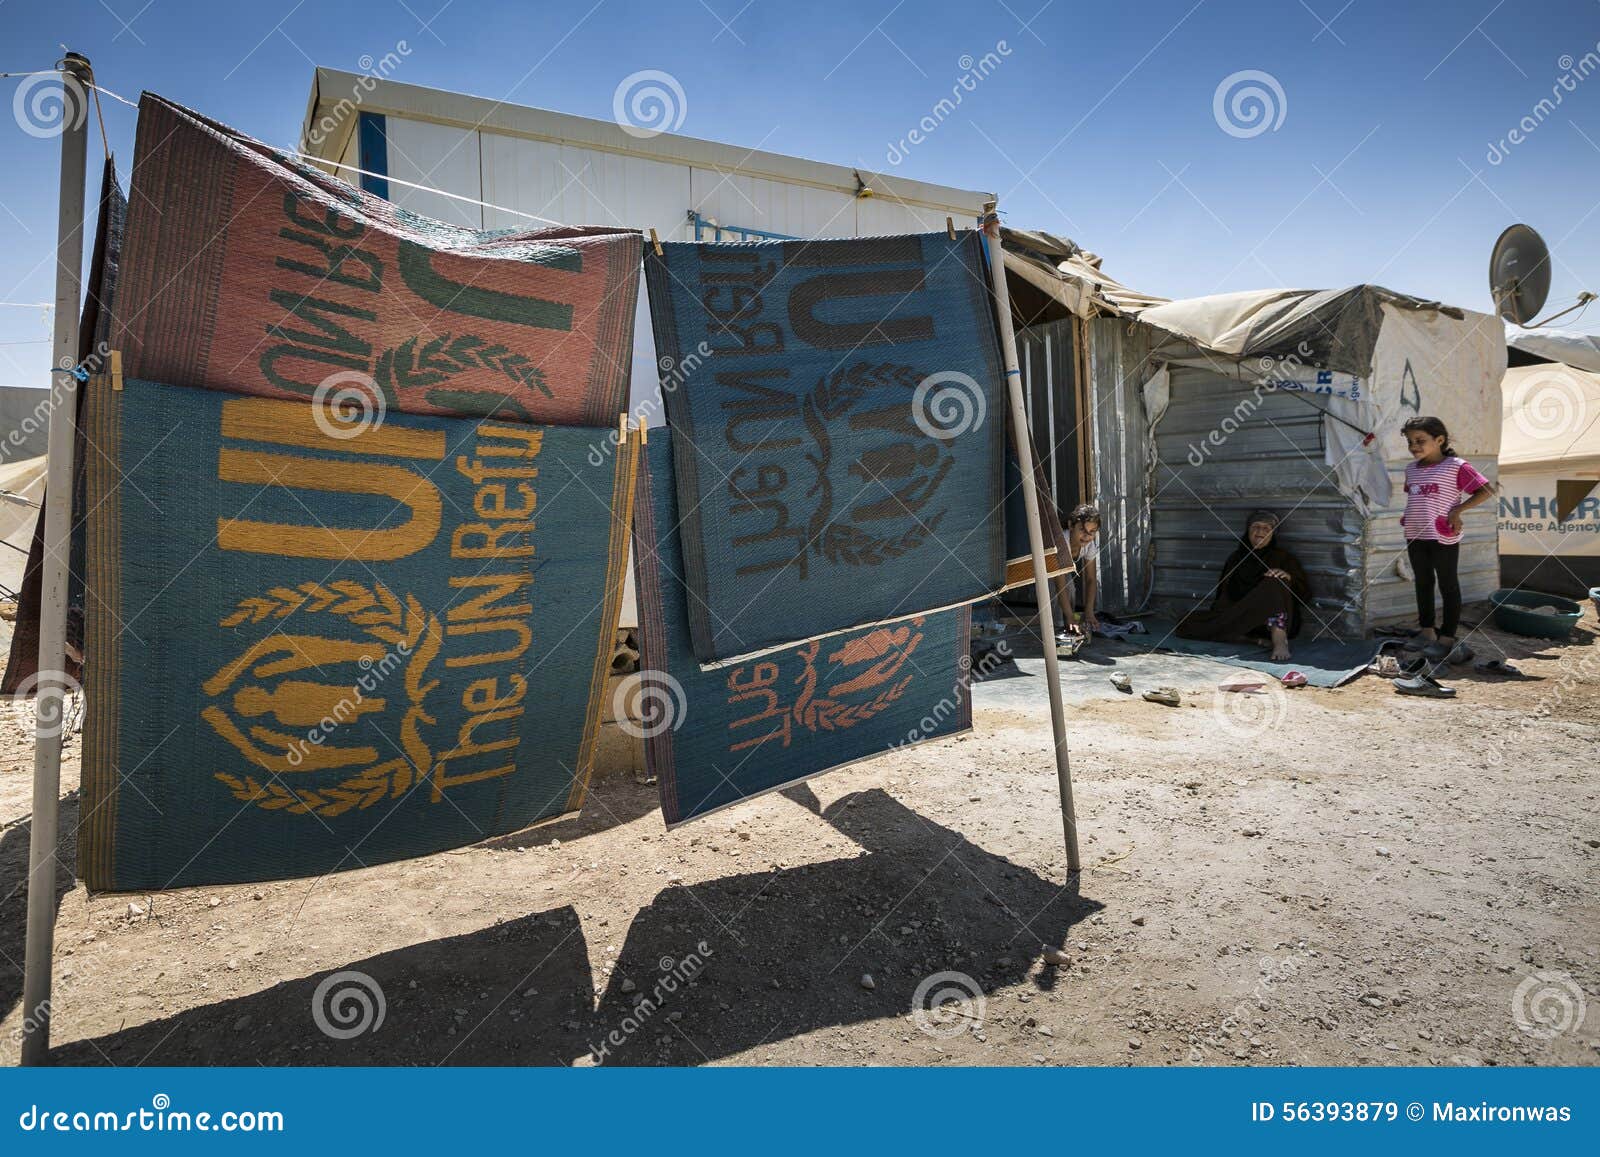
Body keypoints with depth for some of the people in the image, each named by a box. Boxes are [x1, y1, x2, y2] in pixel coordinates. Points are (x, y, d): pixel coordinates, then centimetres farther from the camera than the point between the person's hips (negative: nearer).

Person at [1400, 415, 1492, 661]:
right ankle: (1426, 630, 27)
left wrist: (1457, 509, -17)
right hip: (1414, 537, 6)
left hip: (1444, 538, -6)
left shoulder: (1456, 467, -9)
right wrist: (1408, 517, 8)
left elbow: (1486, 490, -10)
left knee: (1448, 585, 4)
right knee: (1423, 583, 15)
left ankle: (1447, 637, 10)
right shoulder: (1411, 469, 9)